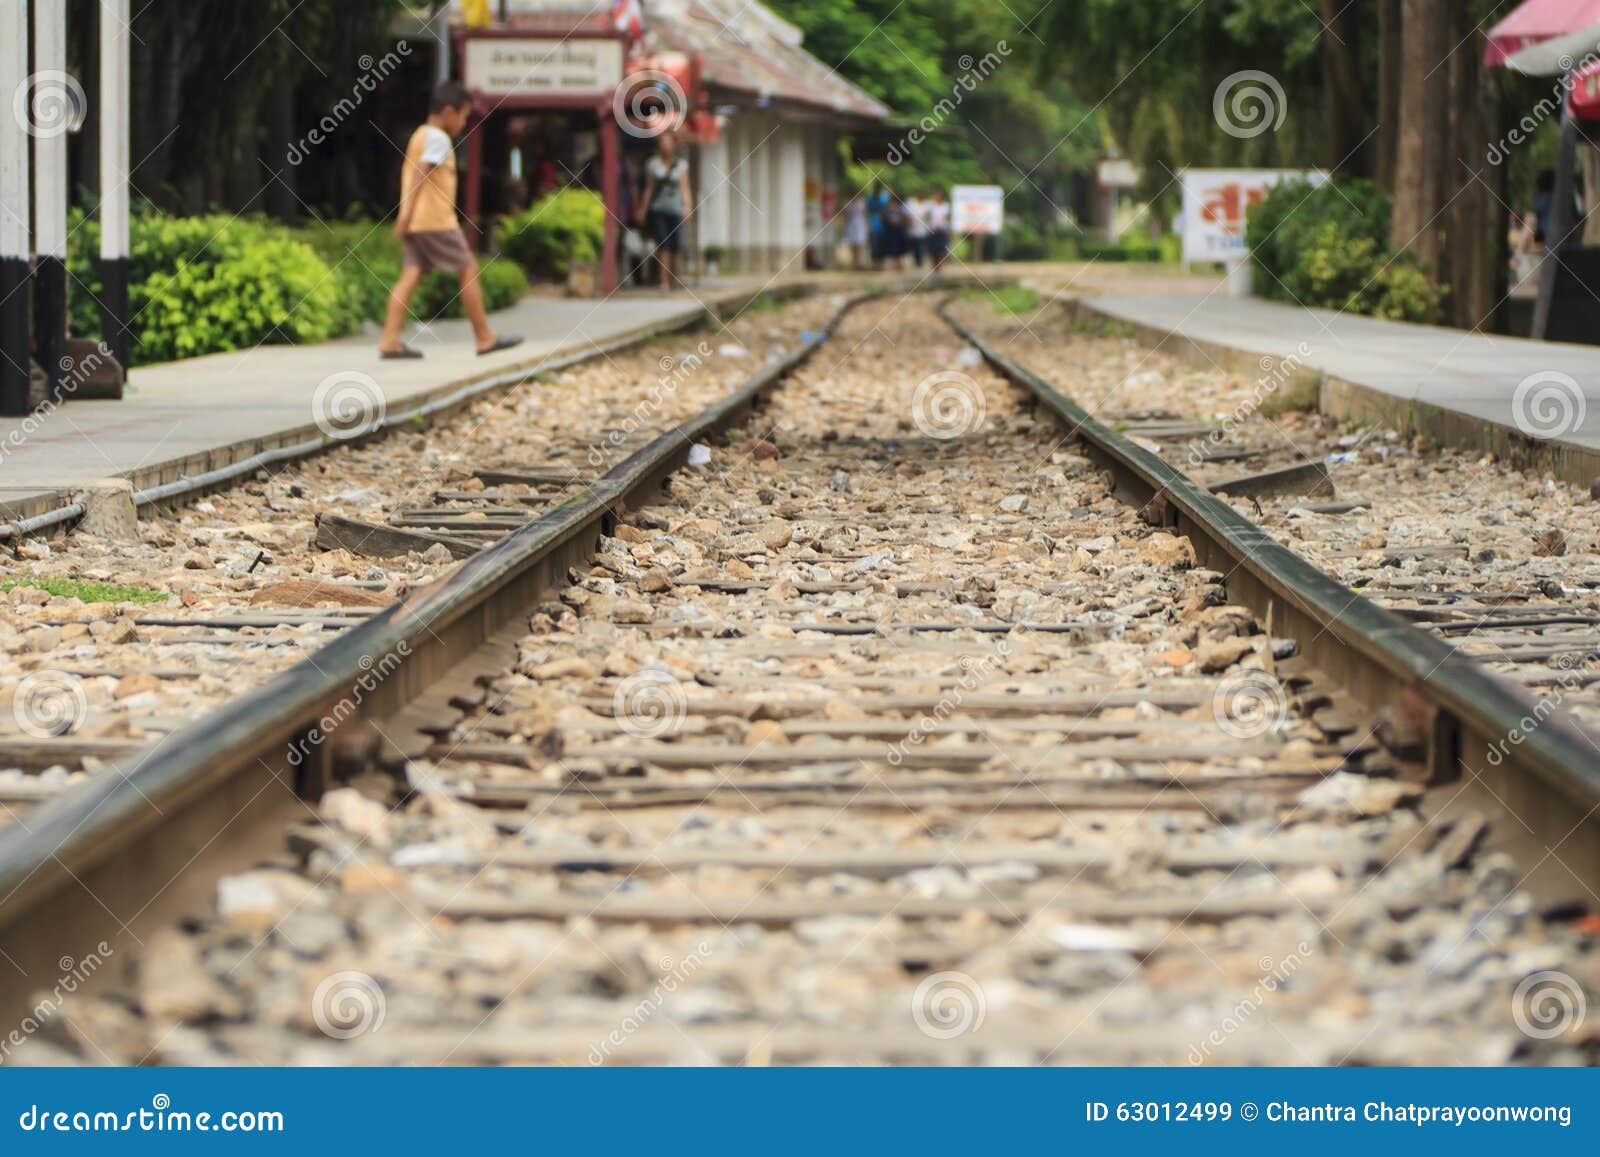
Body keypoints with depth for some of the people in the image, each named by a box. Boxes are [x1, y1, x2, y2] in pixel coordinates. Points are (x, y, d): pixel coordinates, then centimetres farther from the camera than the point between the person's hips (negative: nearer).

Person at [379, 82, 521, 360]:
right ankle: (485, 337, 7)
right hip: (436, 219, -9)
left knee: (411, 274, 1)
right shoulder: (438, 138, -10)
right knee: (468, 271, 2)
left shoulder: (418, 135, 19)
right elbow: (420, 173, -22)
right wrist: (408, 212, -28)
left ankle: (390, 340, -11)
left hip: (413, 222, 9)